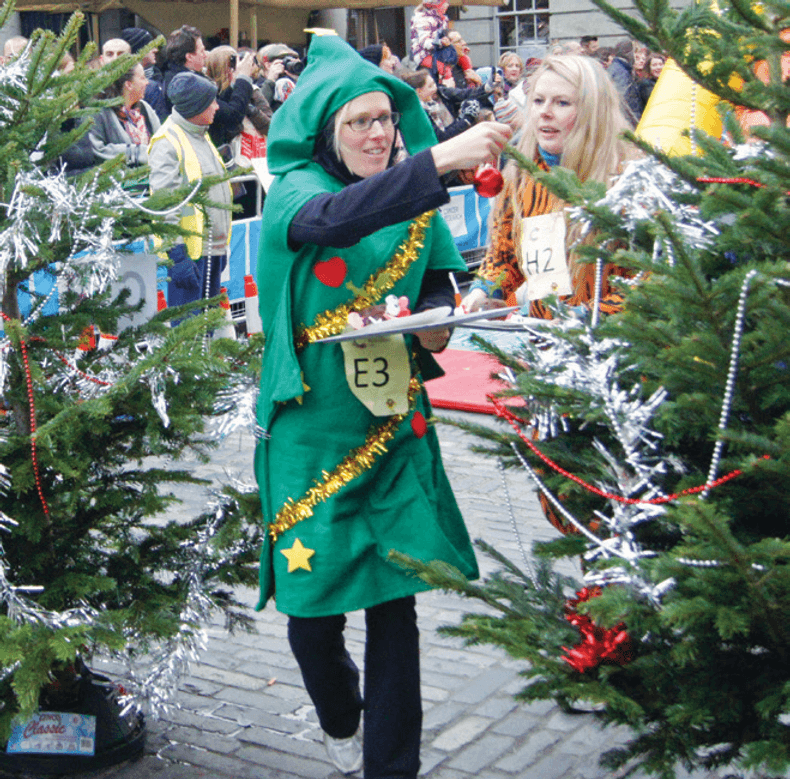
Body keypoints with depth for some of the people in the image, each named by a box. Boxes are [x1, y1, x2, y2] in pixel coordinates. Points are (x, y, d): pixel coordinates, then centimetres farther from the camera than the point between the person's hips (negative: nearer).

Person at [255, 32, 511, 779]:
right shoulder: (294, 190, -9)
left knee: (395, 597, 2)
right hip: (311, 425, -3)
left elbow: (438, 283, 15)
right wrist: (441, 158, -43)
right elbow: (335, 219, -33)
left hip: (393, 422, 3)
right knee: (312, 590, 6)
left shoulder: (412, 199, 5)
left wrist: (436, 325, -9)